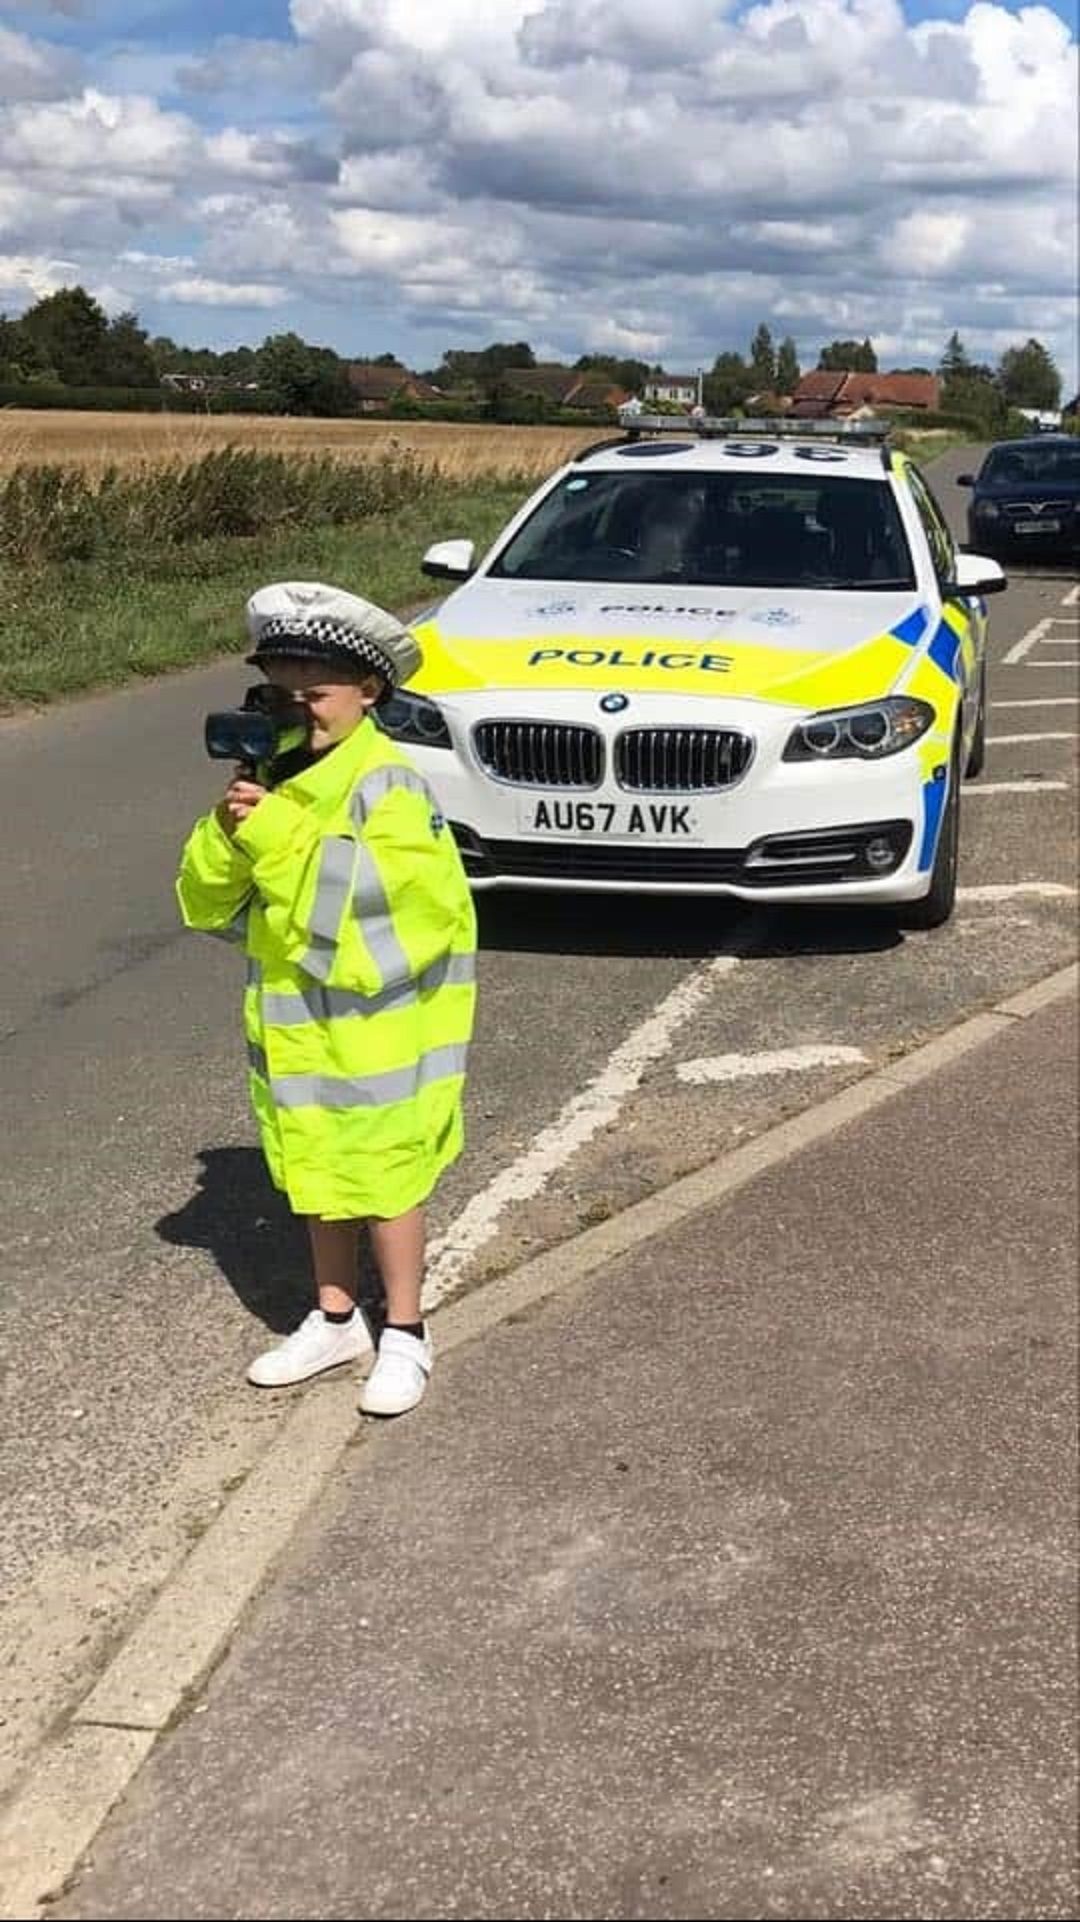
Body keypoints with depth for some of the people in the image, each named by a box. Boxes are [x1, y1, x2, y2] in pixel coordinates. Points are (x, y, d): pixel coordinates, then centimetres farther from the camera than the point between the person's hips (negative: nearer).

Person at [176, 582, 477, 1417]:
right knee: (318, 1176, 18)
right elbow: (206, 904, -1)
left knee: (384, 1181, 7)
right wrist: (229, 829, -19)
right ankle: (336, 1319, 34)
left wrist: (274, 832, -26)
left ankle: (406, 1334, 24)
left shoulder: (390, 787, -20)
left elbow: (360, 909, -28)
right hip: (293, 1026, 7)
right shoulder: (270, 779, 1)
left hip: (377, 1031, -7)